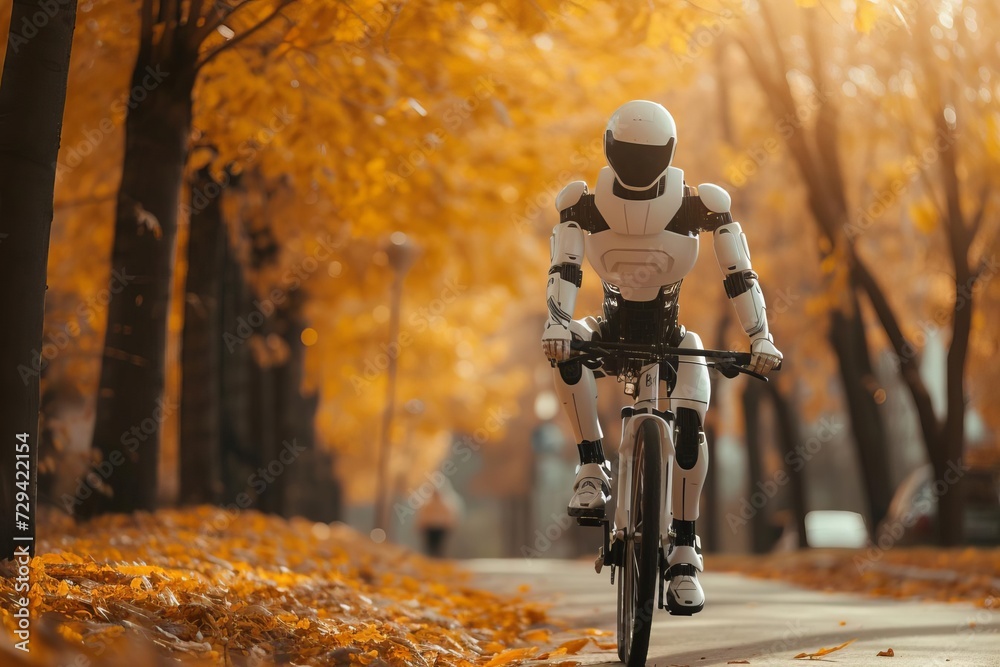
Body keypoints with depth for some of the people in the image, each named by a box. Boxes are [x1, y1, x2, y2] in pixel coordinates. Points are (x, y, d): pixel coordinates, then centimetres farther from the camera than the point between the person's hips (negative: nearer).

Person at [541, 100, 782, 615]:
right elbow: (564, 269, -24)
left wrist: (761, 338, -32)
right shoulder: (583, 205, -15)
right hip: (610, 333, 1)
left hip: (669, 336, 0)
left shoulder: (700, 205, -17)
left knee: (689, 427, -24)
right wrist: (555, 324, -43)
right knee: (566, 348, -35)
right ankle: (592, 468, -23)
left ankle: (684, 554, -11)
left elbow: (739, 273, -20)